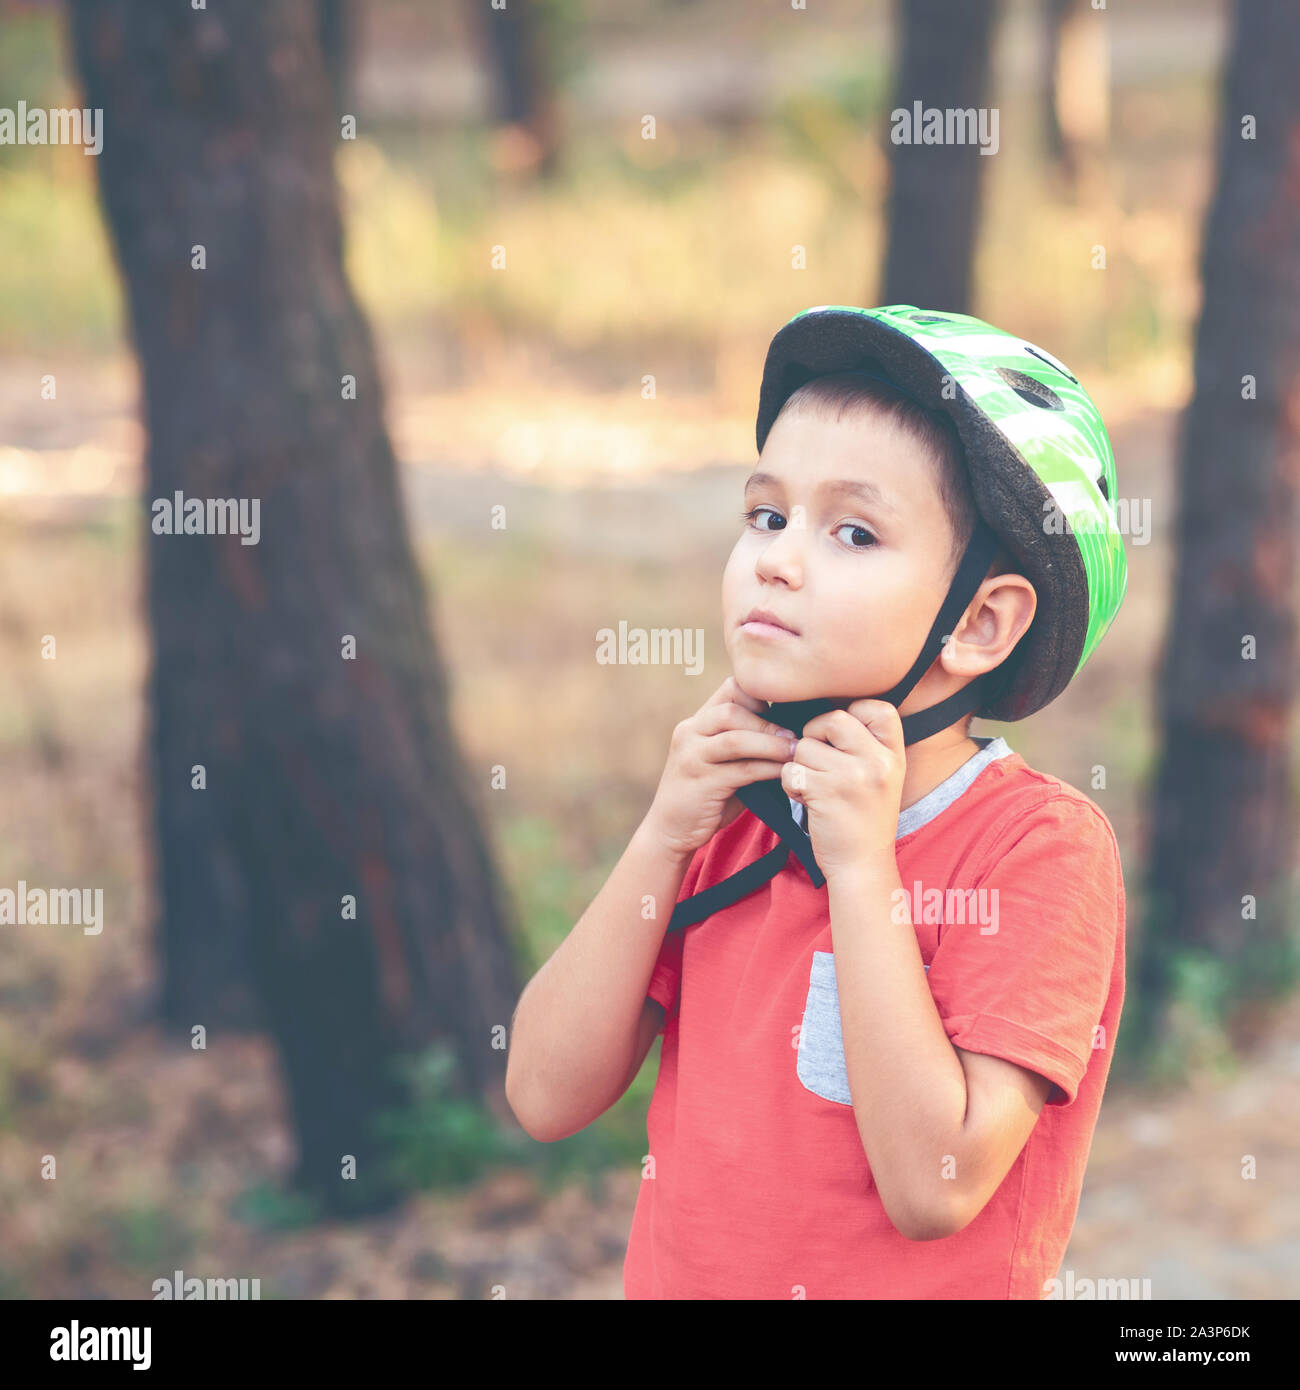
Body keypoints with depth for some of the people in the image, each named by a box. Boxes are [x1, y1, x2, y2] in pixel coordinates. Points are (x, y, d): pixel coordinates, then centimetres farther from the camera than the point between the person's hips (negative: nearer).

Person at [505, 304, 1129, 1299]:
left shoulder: (1041, 845, -17)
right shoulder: (728, 816, -1)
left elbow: (934, 1189, -24)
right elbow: (547, 1096, -5)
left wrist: (860, 867, -24)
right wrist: (661, 842, -13)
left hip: (916, 1283, -4)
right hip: (676, 1276, 4)